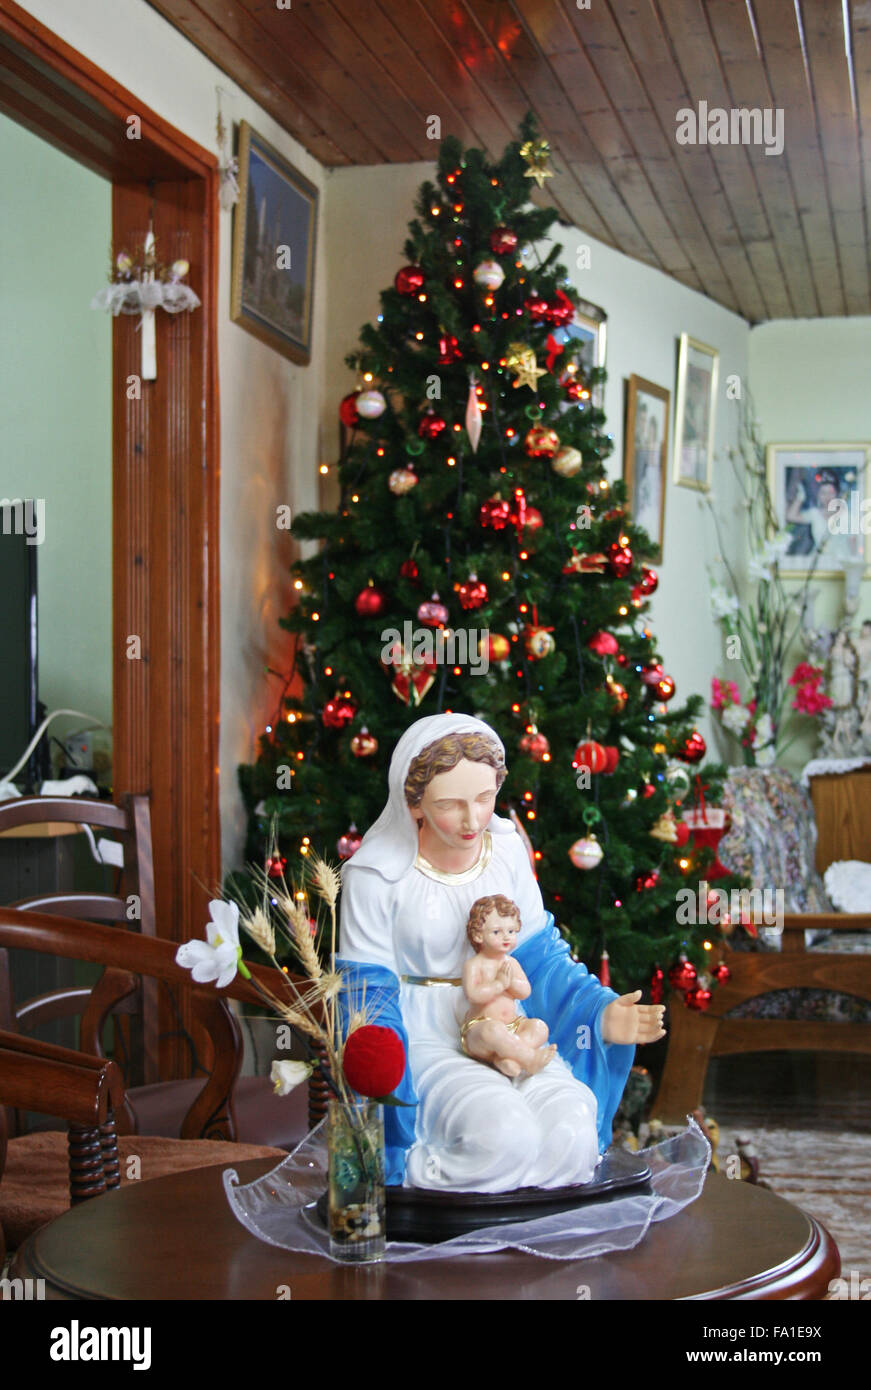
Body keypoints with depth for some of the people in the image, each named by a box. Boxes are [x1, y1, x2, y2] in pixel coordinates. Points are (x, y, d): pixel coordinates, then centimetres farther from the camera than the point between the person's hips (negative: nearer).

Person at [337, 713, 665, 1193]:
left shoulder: (507, 850, 2)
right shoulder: (376, 875, -12)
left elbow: (539, 956, 9)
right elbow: (367, 990, -8)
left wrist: (601, 1013, -8)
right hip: (422, 1040, -5)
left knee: (573, 1127, -23)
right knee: (505, 1134, -32)